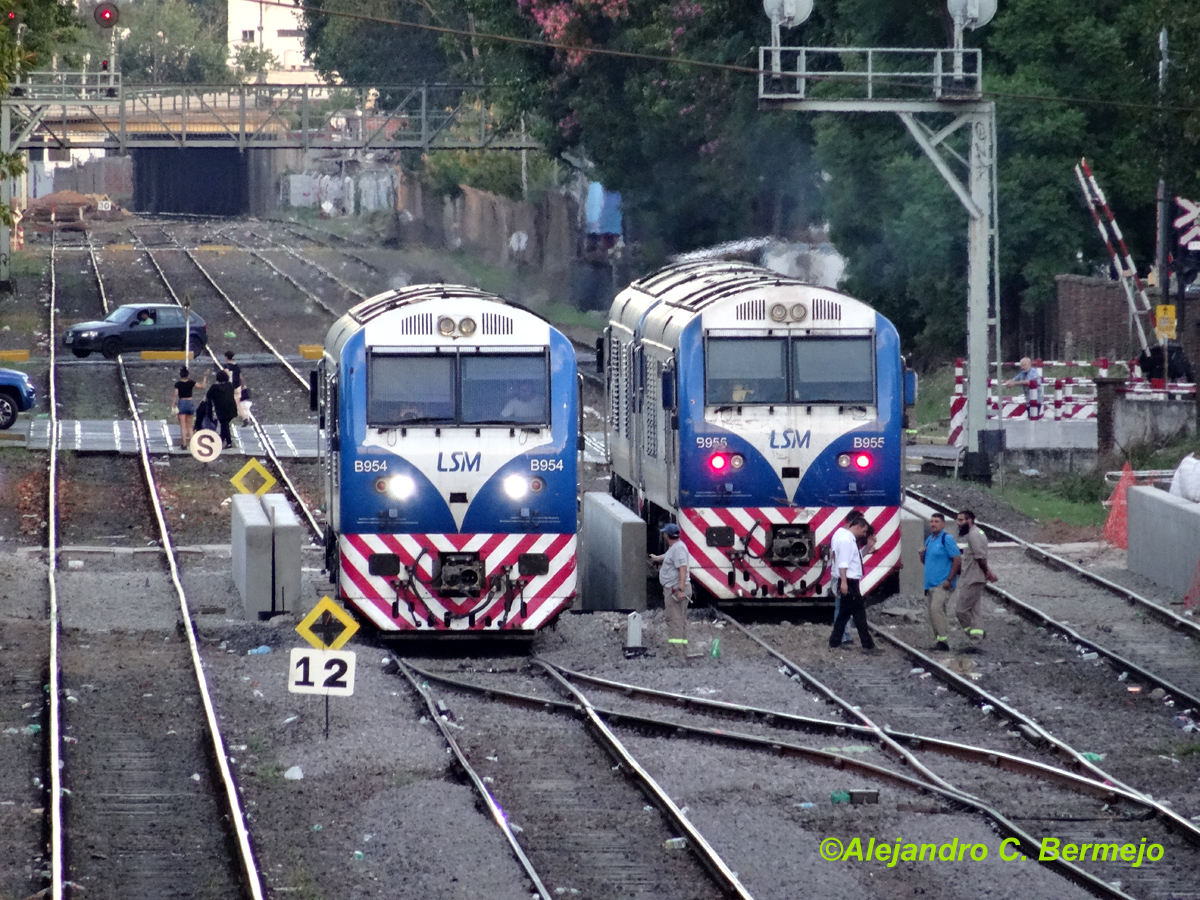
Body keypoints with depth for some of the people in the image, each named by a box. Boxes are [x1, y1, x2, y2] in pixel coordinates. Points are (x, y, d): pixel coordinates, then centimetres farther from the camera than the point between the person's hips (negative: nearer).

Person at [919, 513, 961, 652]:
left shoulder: (946, 539, -9)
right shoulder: (929, 540, 16)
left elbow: (958, 560, -14)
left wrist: (949, 580, -17)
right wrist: (922, 555, 2)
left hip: (942, 584, -9)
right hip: (930, 583, 9)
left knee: (936, 609, -20)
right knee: (932, 612, 8)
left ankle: (943, 639, -18)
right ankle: (938, 641, 13)